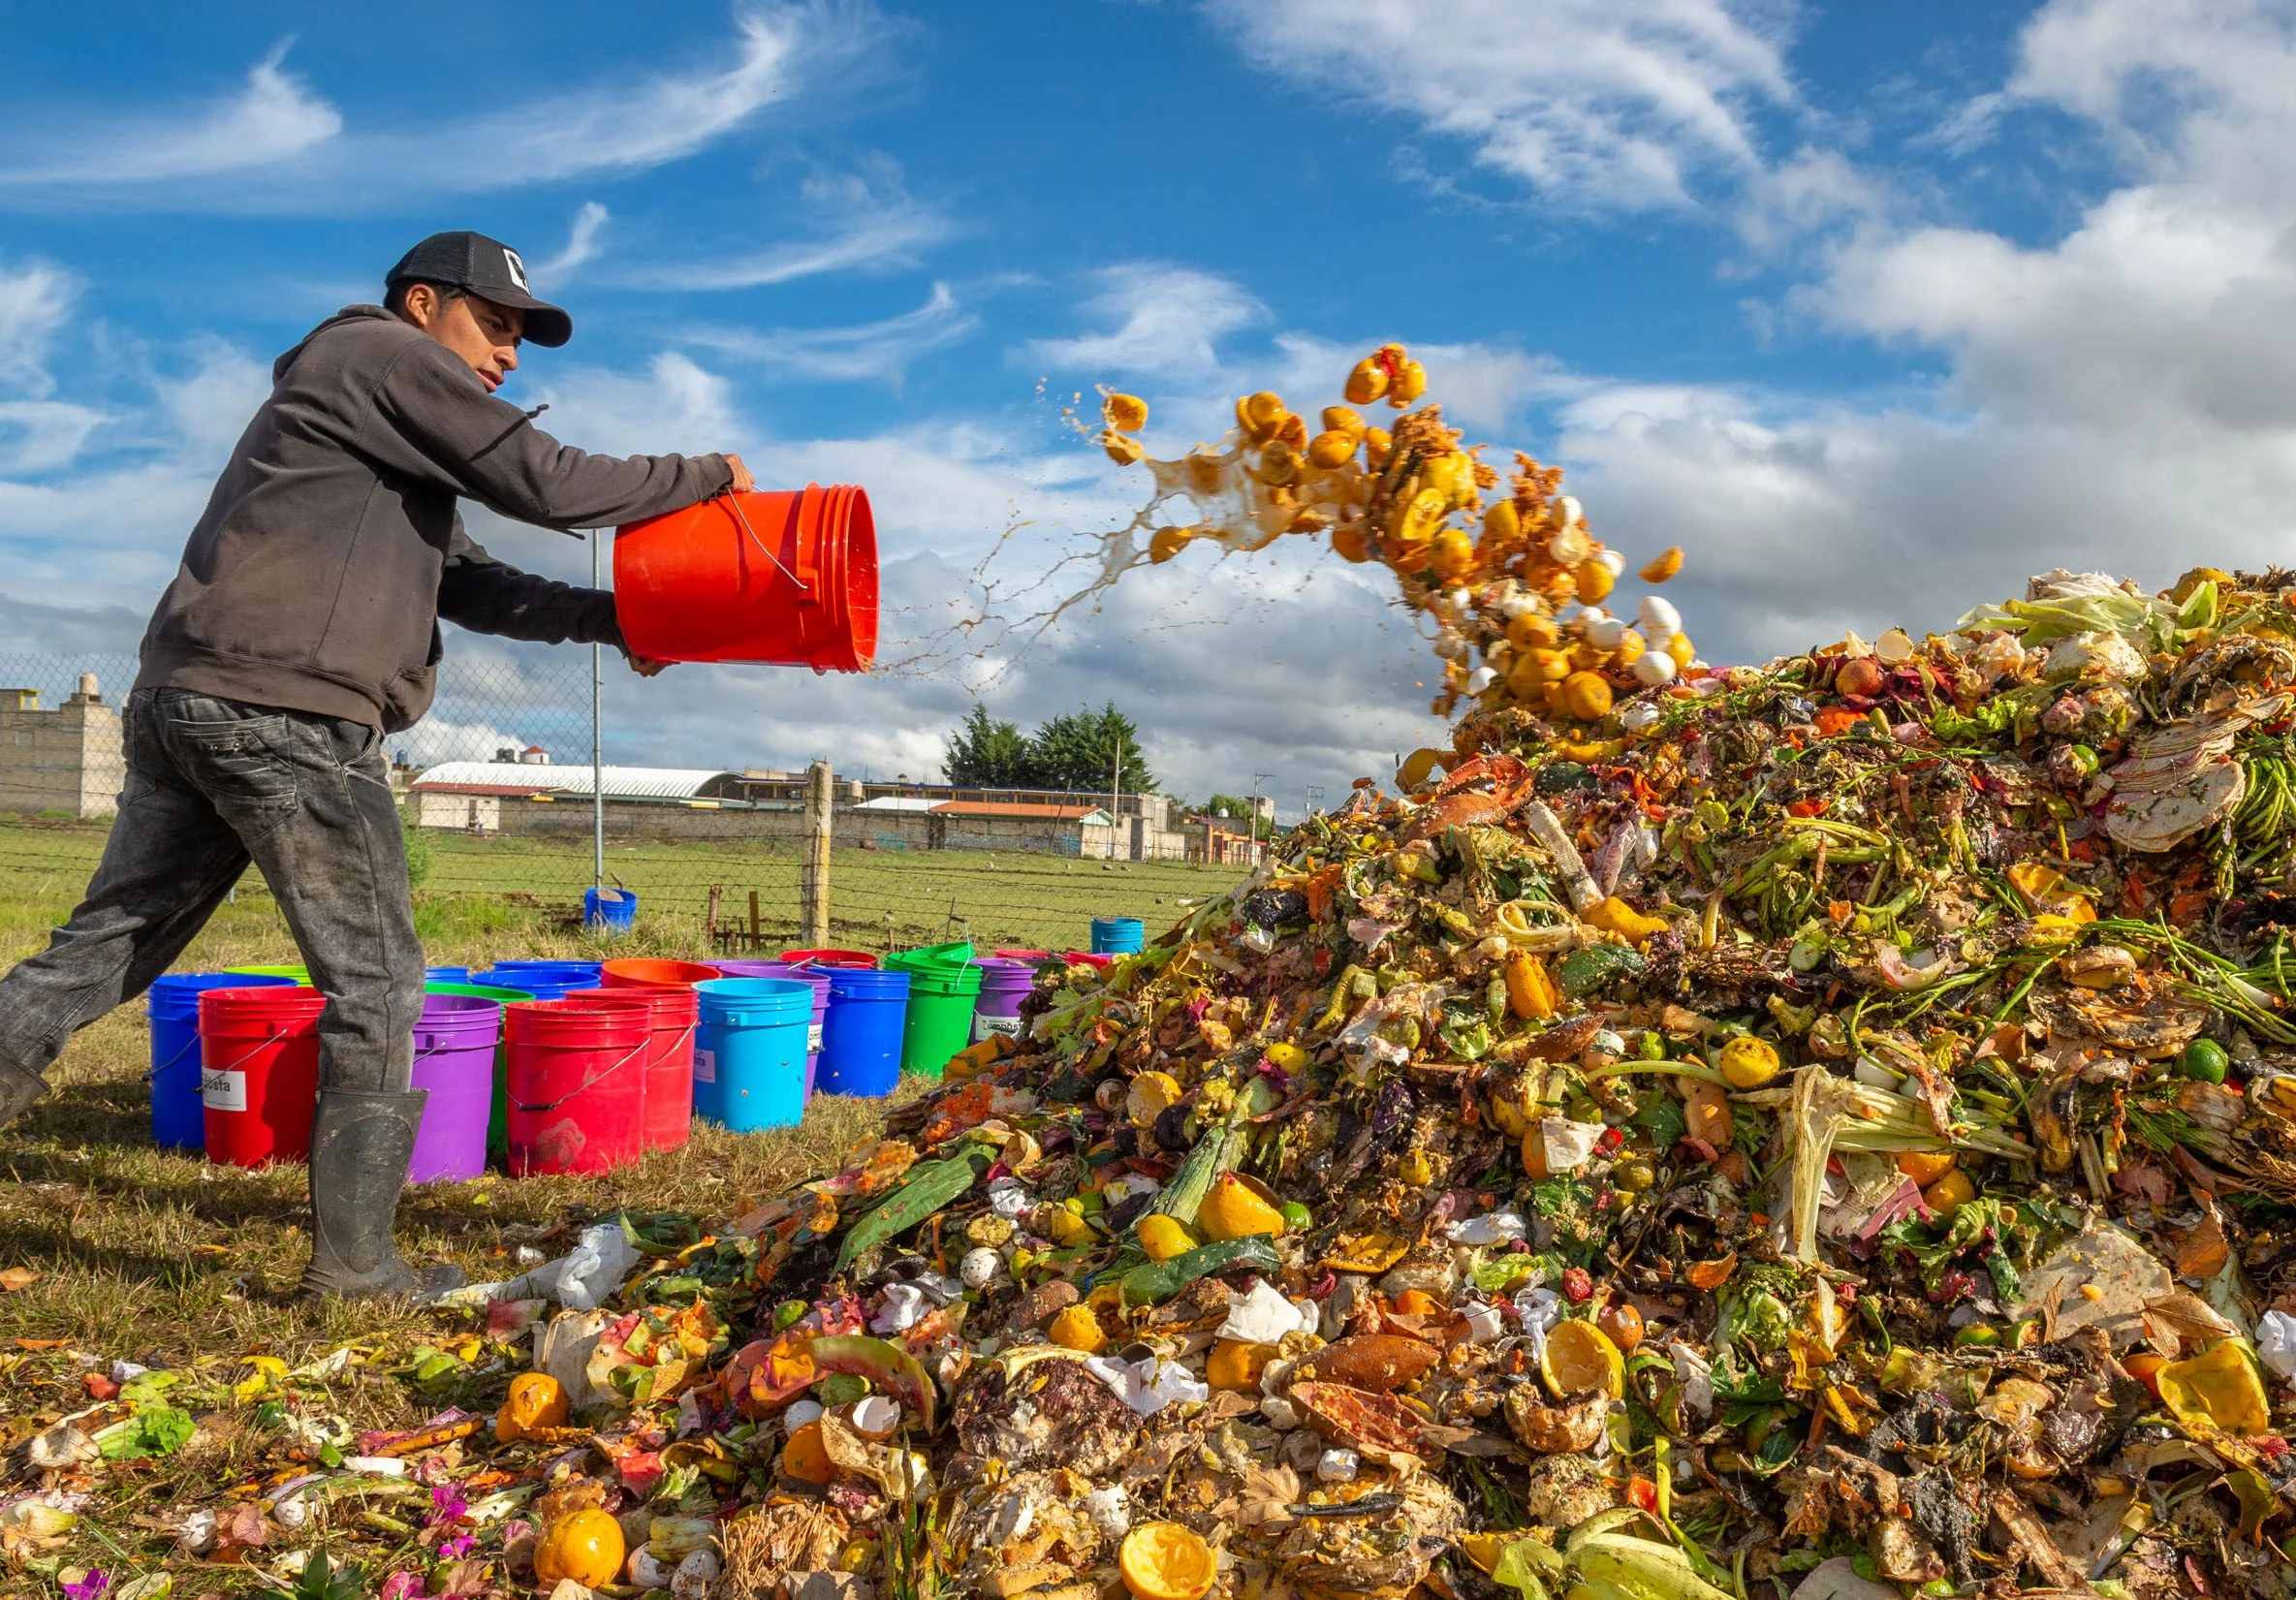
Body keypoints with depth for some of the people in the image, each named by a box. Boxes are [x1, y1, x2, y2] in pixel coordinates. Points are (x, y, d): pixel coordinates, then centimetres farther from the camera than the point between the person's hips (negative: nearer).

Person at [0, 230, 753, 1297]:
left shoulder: (380, 443, 29)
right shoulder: (386, 354, 1)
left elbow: (474, 586, 24)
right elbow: (548, 485, -8)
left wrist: (612, 619, 14)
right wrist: (708, 476, 3)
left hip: (182, 699, 10)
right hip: (290, 712, -10)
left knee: (103, 949, 14)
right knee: (376, 986, -2)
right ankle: (354, 1262, 3)